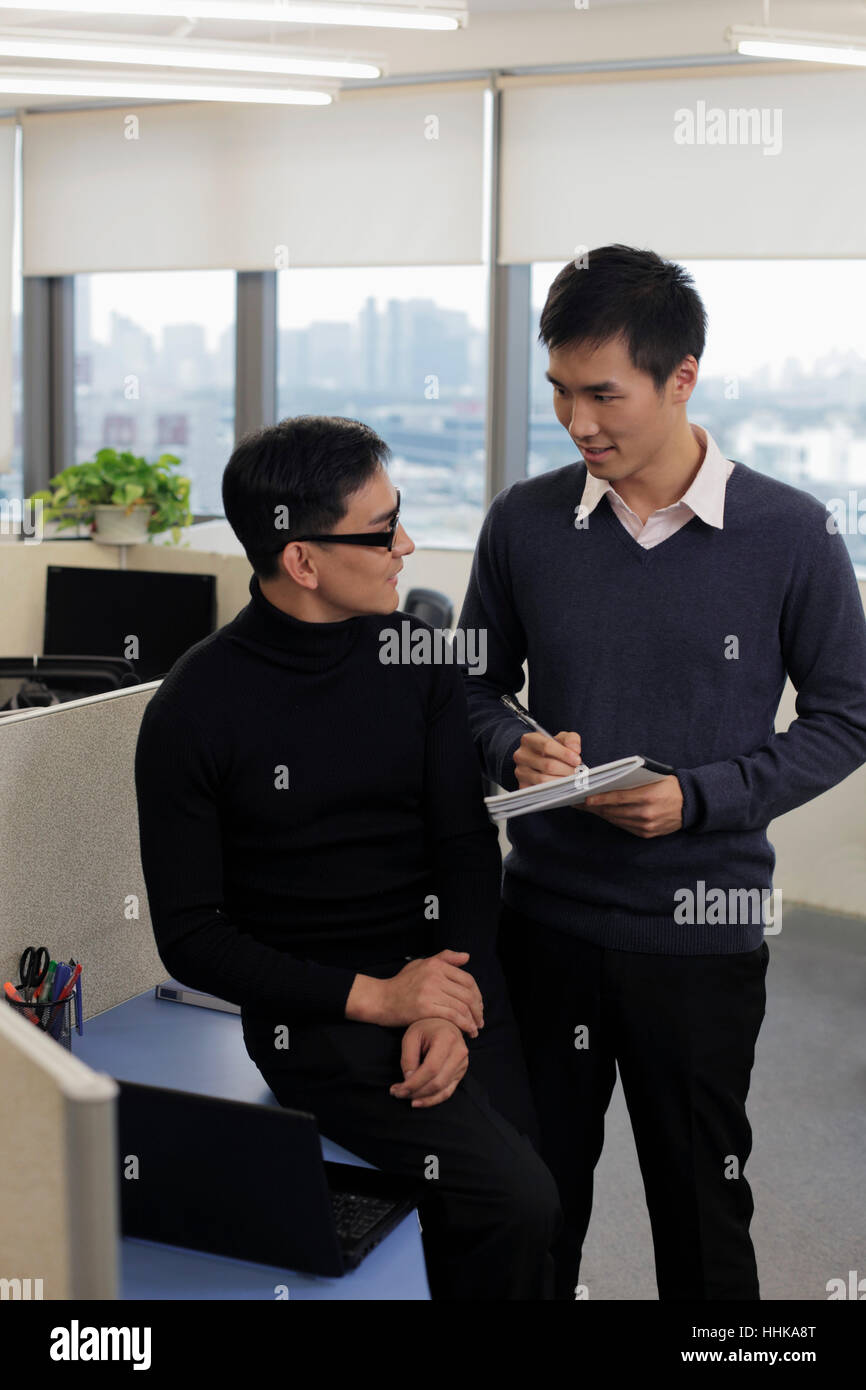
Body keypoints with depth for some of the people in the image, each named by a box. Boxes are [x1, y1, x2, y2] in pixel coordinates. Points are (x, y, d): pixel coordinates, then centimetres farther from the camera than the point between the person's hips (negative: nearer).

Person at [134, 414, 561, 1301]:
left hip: (447, 974, 4)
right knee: (516, 1199, -20)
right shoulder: (193, 712, -9)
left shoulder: (416, 659, 3)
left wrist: (450, 1011, -11)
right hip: (312, 1015, -4)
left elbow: (467, 847, 5)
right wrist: (372, 997, -15)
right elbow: (190, 938, -6)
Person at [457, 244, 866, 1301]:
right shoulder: (525, 522, -2)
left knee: (701, 1208, 14)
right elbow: (480, 685, 10)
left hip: (701, 925, -2)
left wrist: (698, 798, -15)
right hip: (544, 907, 2)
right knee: (535, 1190, 16)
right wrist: (516, 752, -12)